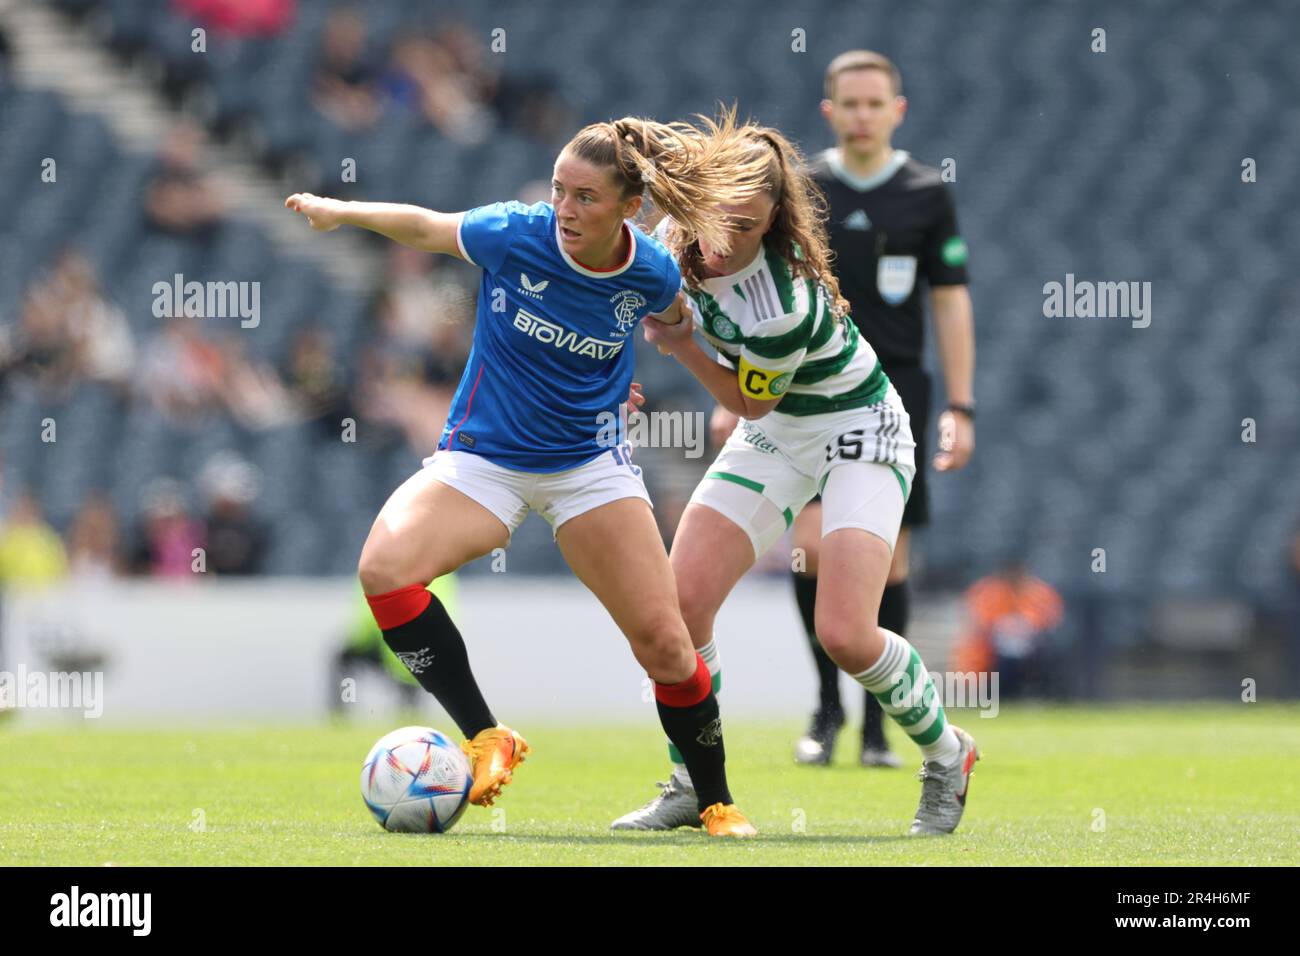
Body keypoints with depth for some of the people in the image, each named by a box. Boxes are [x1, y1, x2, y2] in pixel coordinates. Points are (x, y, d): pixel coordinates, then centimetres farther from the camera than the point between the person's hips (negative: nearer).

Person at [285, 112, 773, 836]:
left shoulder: (654, 276, -13)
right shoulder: (514, 235, -19)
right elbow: (424, 226, 0)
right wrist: (341, 211, 2)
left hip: (589, 463, 1)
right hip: (483, 458, -1)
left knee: (664, 640, -8)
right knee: (384, 566, -28)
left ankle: (717, 802, 16)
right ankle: (486, 739, -17)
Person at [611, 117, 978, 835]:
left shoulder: (787, 306, -35)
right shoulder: (682, 238, -15)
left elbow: (749, 401, -17)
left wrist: (680, 344, -22)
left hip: (857, 433, -7)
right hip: (773, 435, 7)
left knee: (844, 634, -19)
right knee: (681, 598, -9)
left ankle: (946, 754, 10)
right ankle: (695, 783, 8)